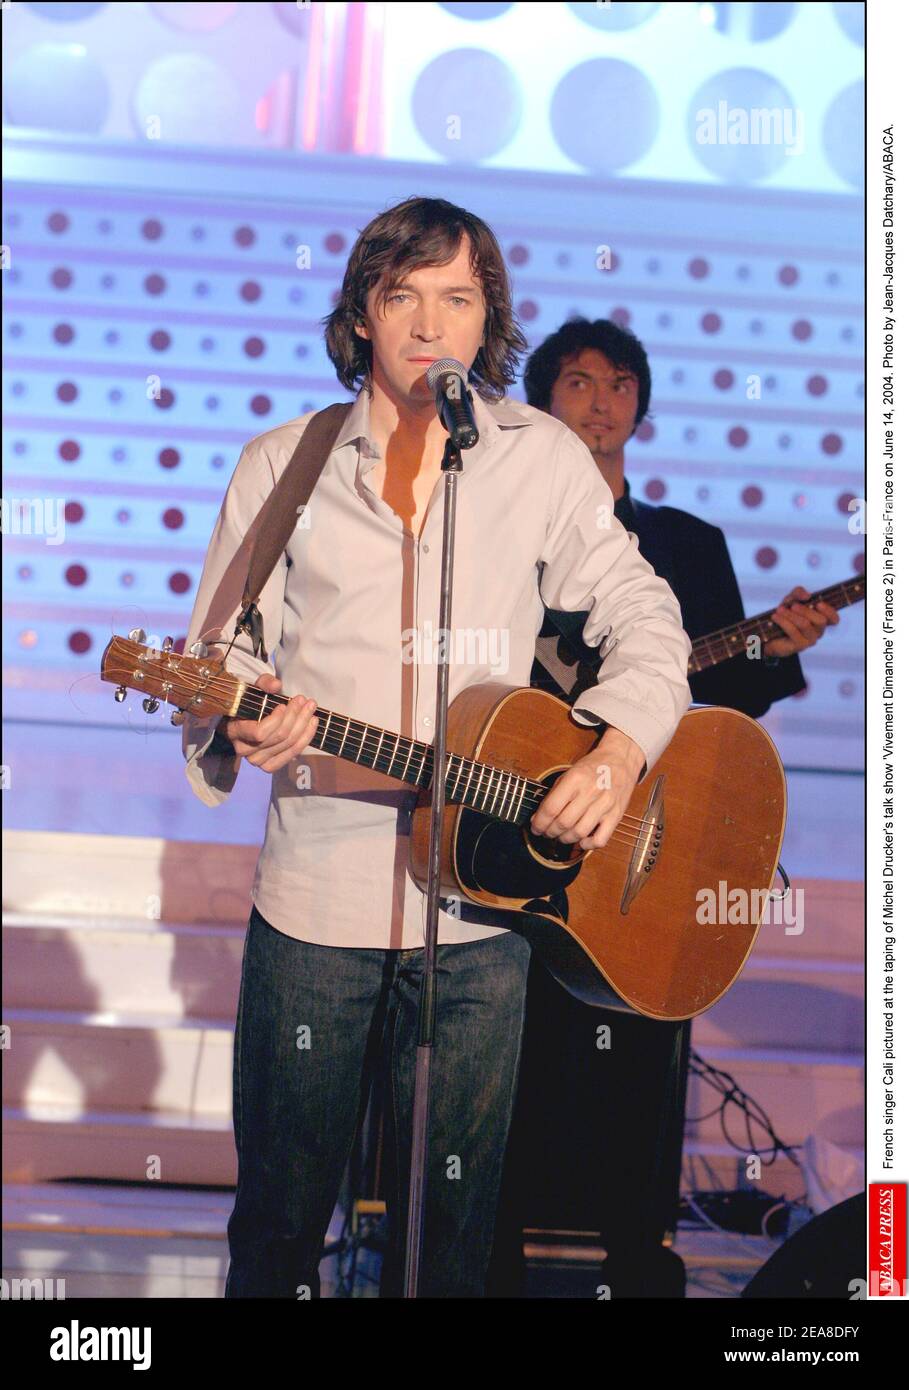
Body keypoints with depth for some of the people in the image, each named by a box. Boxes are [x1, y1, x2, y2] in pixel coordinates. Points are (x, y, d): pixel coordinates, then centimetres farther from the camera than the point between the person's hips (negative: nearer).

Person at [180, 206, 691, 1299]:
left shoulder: (544, 459, 4)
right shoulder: (284, 463, 4)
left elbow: (644, 621, 6)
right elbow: (225, 651, 5)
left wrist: (619, 750, -12)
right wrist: (244, 720, -18)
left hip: (484, 894, 0)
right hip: (317, 890, 0)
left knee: (452, 1210, 8)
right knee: (280, 1198, 8)